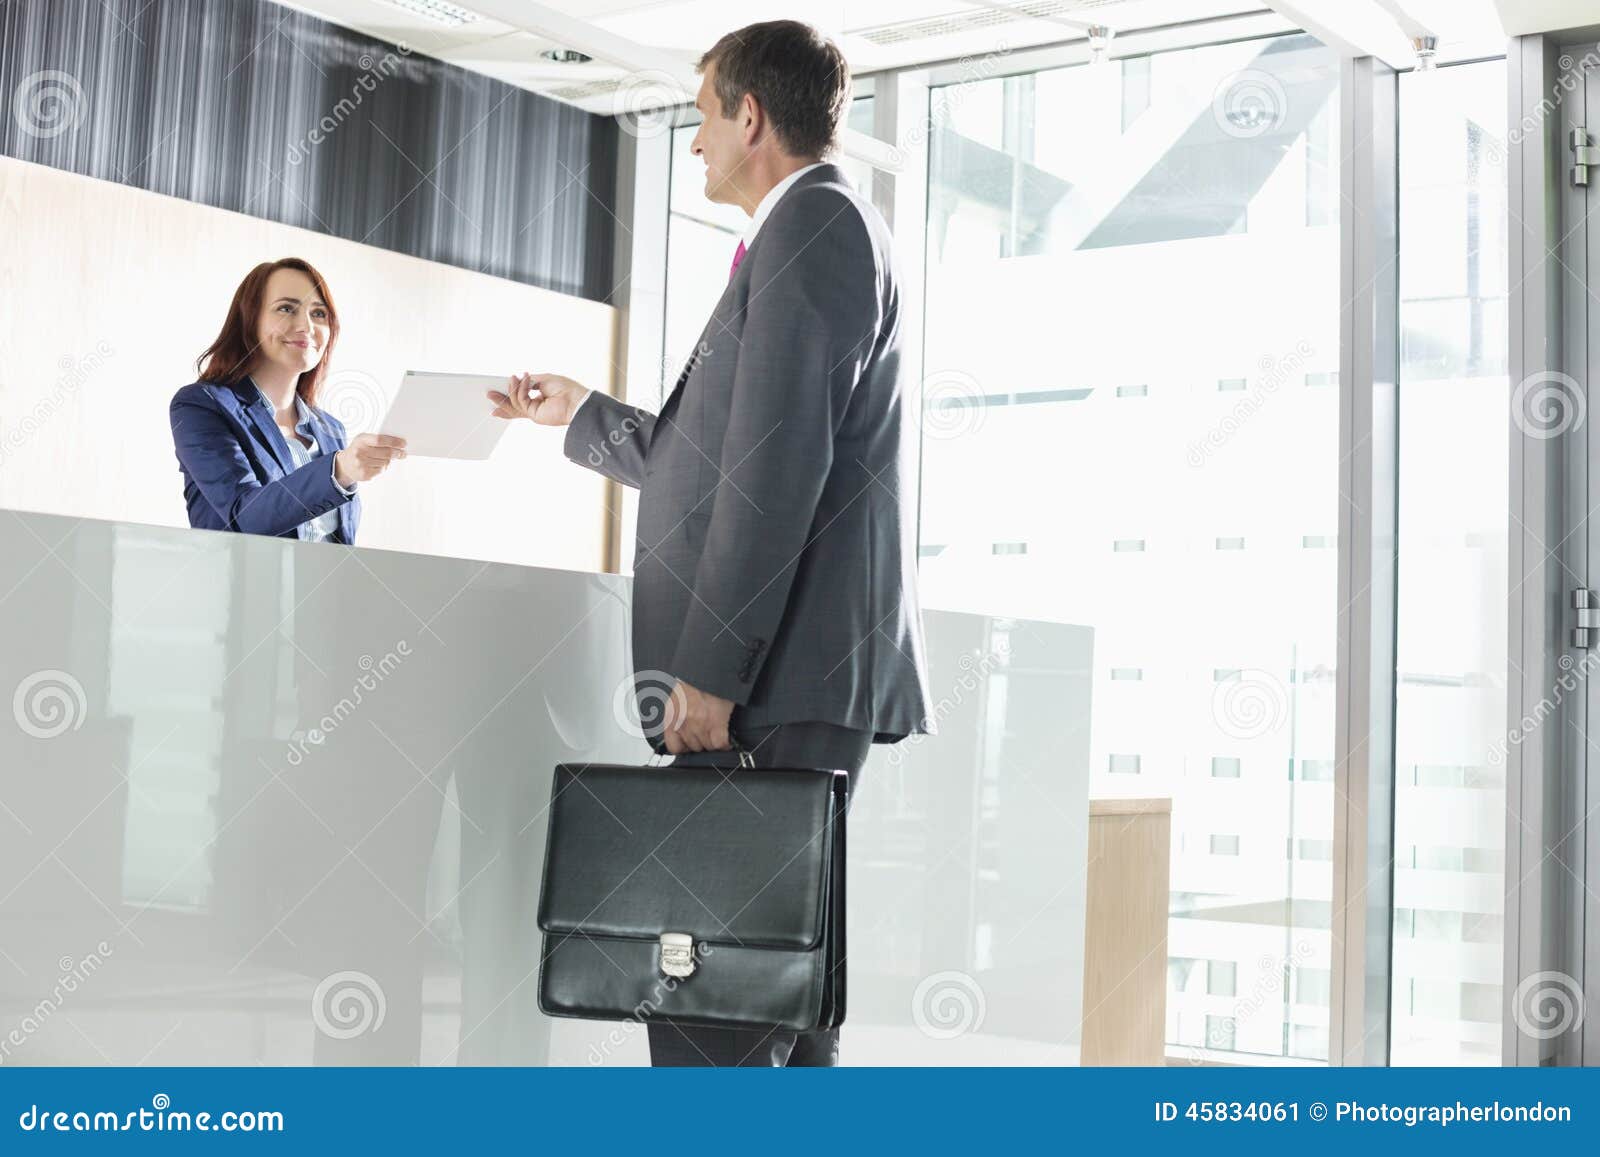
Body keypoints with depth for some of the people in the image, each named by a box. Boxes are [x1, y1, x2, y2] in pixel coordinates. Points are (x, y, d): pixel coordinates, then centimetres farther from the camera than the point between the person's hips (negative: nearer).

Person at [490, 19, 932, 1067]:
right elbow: (716, 463, 32)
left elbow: (778, 462, -18)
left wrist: (710, 669, -19)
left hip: (783, 677, -11)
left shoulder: (813, 219, -6)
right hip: (786, 680, 11)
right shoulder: (818, 229, 26)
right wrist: (581, 416, 43)